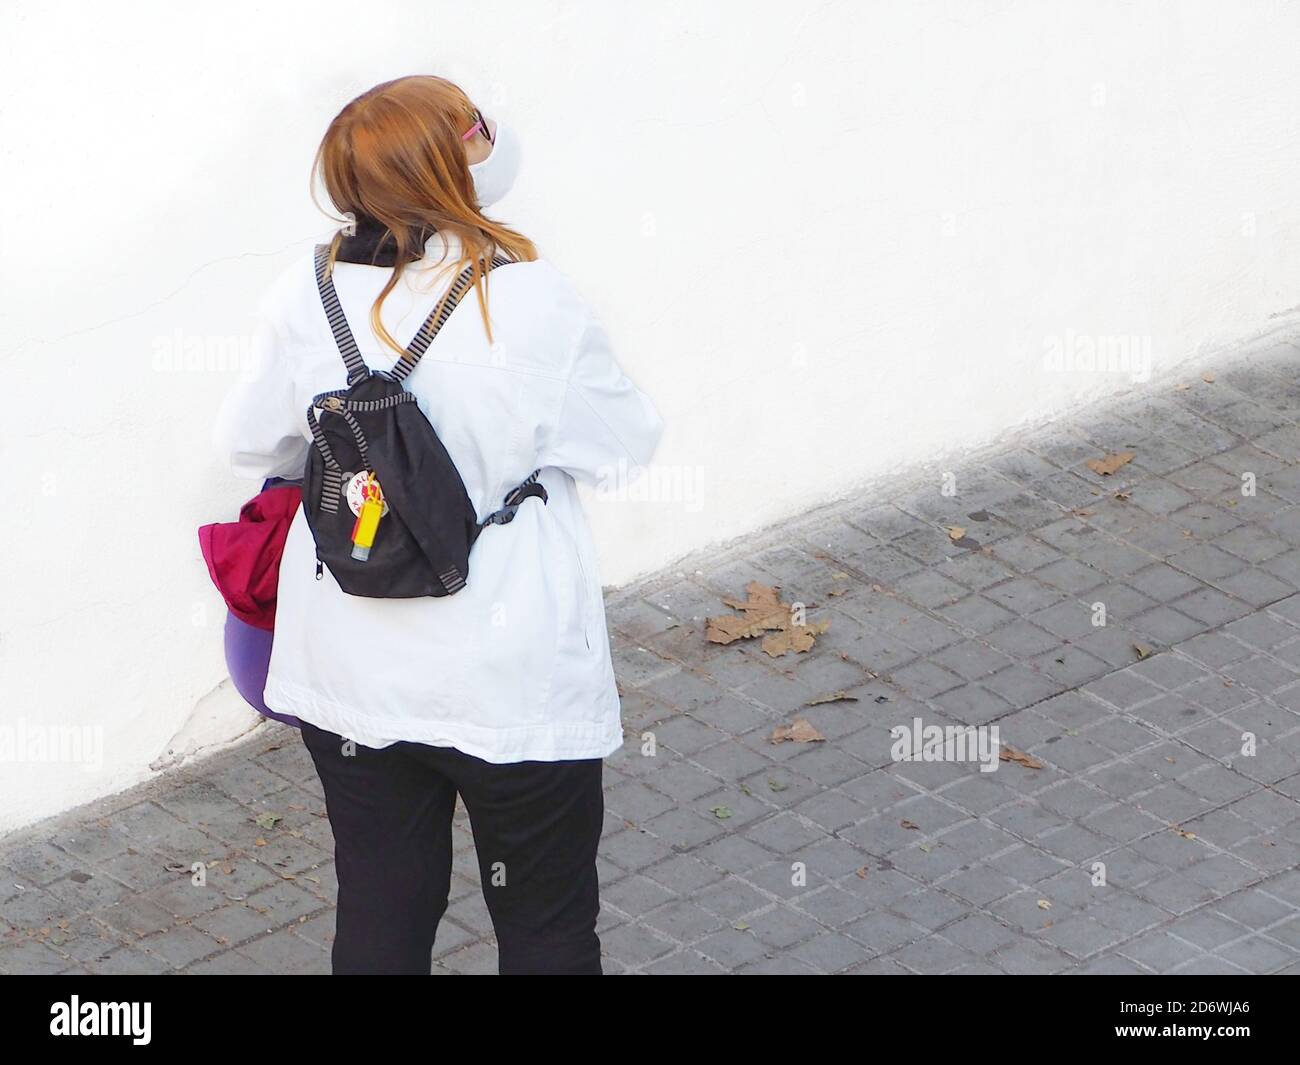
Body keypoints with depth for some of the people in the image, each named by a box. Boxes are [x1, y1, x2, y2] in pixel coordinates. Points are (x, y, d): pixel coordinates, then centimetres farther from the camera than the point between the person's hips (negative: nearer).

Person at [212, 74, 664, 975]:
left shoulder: (306, 299, -9)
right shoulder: (535, 305, -20)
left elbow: (251, 442, 6)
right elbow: (627, 444, -6)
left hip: (350, 681, 4)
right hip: (516, 687, -4)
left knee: (379, 913, 18)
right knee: (546, 924, 14)